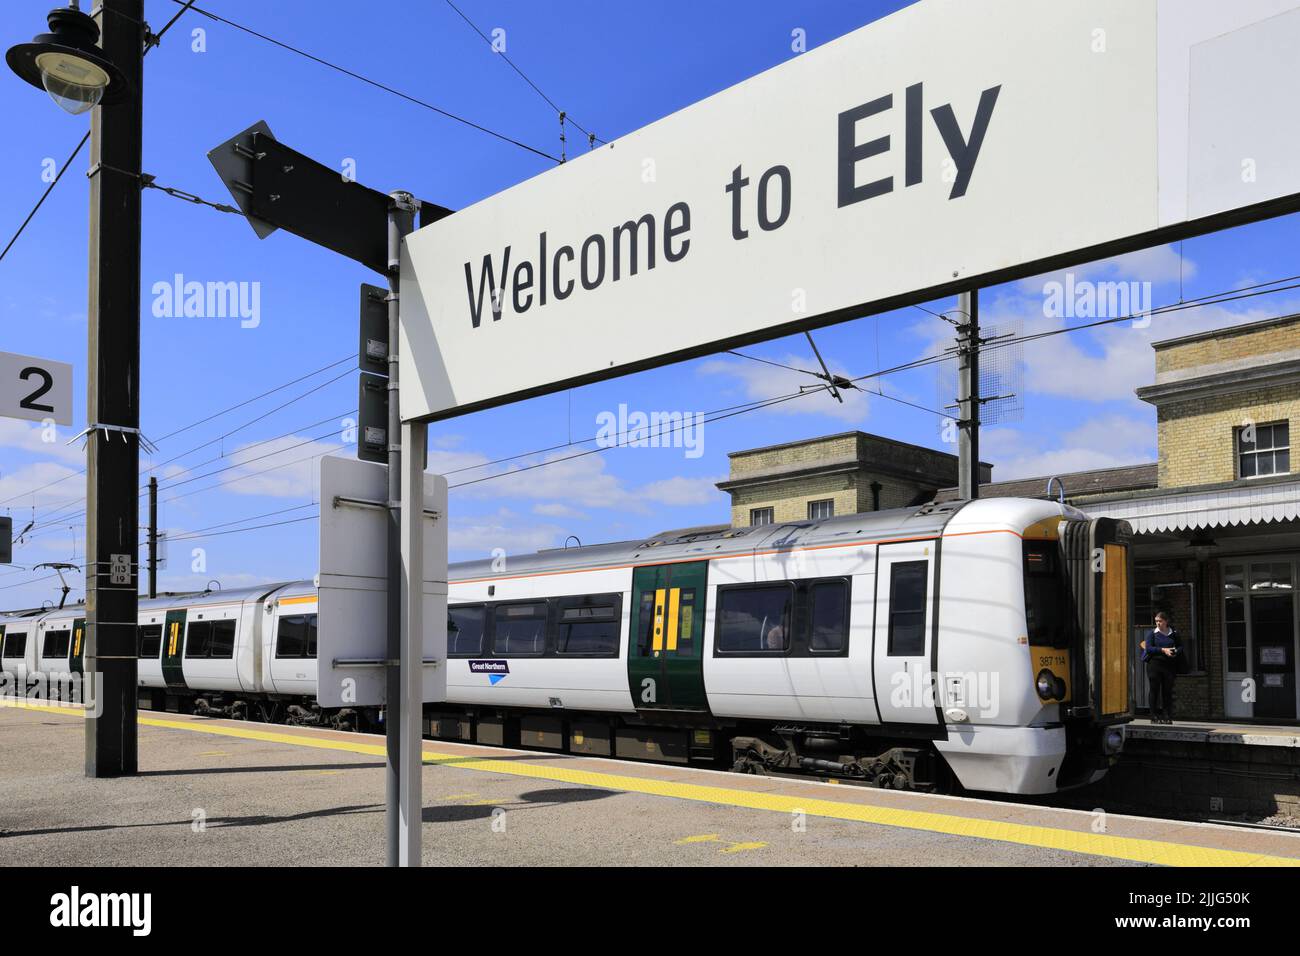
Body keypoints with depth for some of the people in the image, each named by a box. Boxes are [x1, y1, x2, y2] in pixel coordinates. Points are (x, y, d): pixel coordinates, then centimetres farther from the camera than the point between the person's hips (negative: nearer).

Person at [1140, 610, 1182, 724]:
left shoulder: (1173, 634, 9)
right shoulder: (1152, 633, 3)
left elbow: (1180, 646, 14)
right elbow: (1148, 648, -5)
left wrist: (1175, 652, -7)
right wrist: (1163, 650, -15)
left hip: (1169, 664, 2)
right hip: (1154, 663, -2)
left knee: (1168, 691, 2)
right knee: (1154, 690, -2)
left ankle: (1167, 716, 8)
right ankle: (1154, 716, 2)